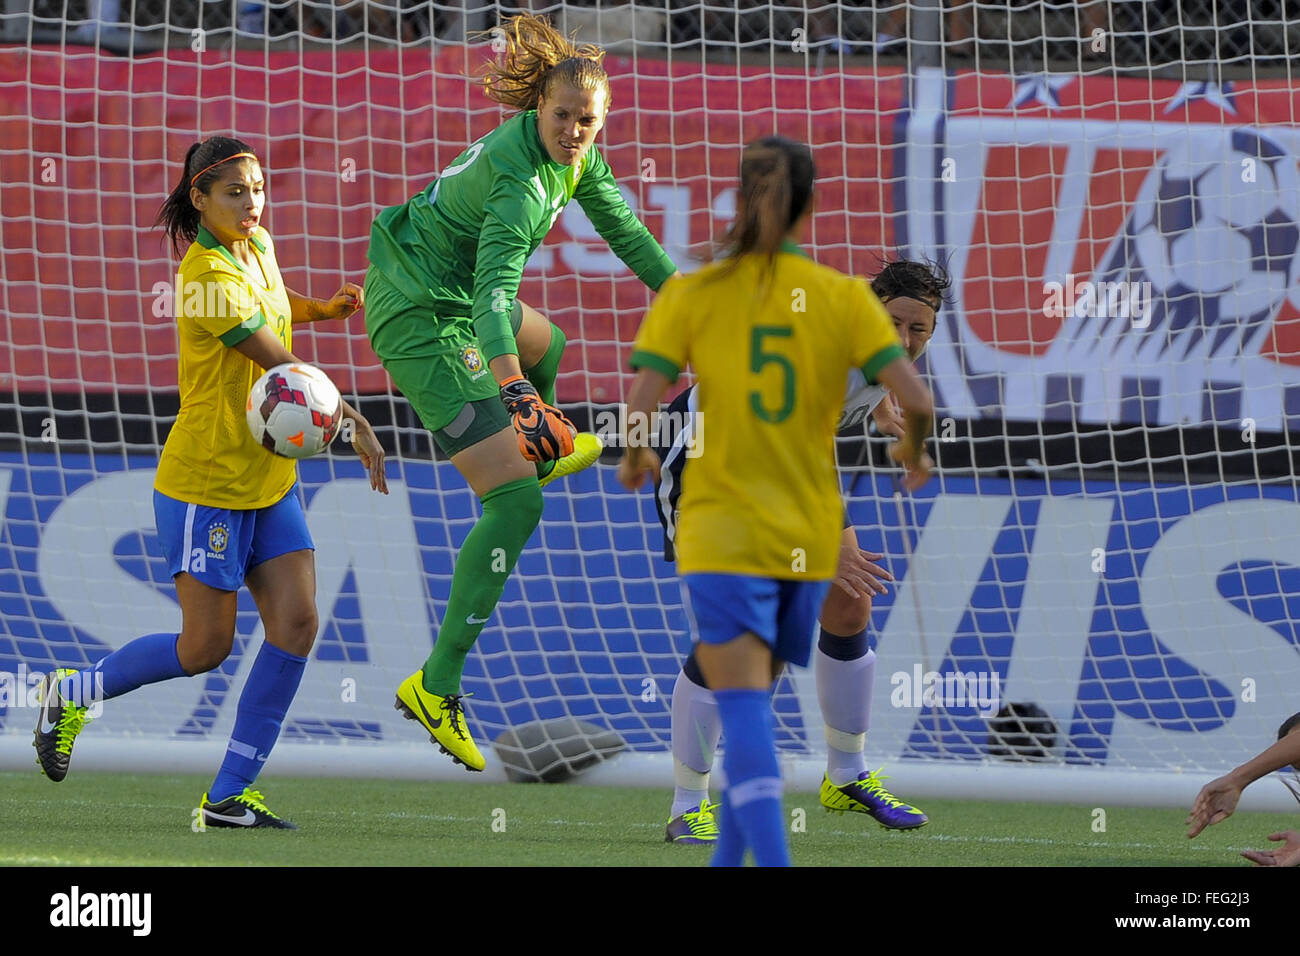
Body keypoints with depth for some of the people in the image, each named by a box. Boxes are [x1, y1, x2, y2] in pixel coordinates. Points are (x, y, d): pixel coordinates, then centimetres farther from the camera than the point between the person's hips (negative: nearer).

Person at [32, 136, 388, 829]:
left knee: (296, 622, -6)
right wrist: (356, 424, -16)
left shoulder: (259, 247, 6)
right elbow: (282, 364, -20)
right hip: (207, 481, -8)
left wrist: (326, 307, 9)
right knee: (205, 649, -4)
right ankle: (72, 692, 22)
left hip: (270, 475, 8)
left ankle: (228, 796, -1)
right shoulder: (208, 278, -20)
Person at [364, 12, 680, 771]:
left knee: (548, 346, 40)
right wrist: (512, 388, -56)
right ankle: (437, 686, -15)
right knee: (515, 501, -15)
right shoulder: (522, 176, -30)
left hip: (451, 299, 10)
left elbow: (622, 228, 15)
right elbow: (493, 288, -43)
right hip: (424, 323, -10)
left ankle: (545, 453, 74)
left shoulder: (576, 155, -2)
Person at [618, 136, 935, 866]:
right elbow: (917, 400, -10)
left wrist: (635, 459, 11)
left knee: (745, 714, -9)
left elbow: (639, 410, -11)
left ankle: (774, 859, -24)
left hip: (722, 533, -3)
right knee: (755, 706, 19)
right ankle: (727, 861, 24)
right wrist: (914, 452, 12)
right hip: (810, 534, 3)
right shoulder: (844, 297, -2)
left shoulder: (692, 295, -5)